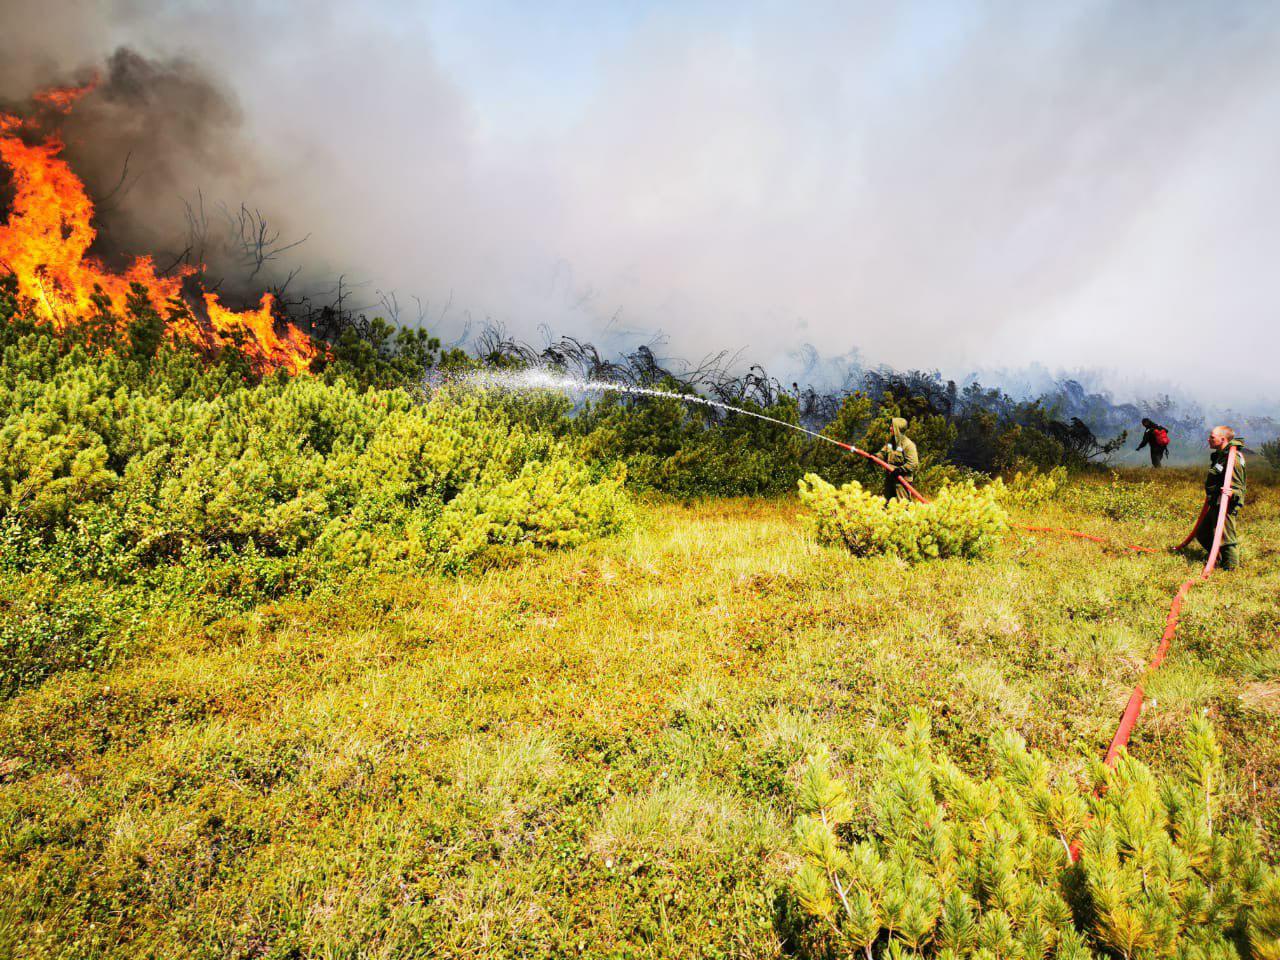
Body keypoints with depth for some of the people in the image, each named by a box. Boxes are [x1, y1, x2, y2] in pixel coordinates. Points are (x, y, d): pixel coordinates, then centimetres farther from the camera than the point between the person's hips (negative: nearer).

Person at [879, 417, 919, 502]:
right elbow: (883, 454, 14)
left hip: (902, 479, -8)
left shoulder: (908, 444, -14)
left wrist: (899, 470, -25)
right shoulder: (891, 441, 9)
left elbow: (913, 464, -18)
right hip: (890, 479, 8)